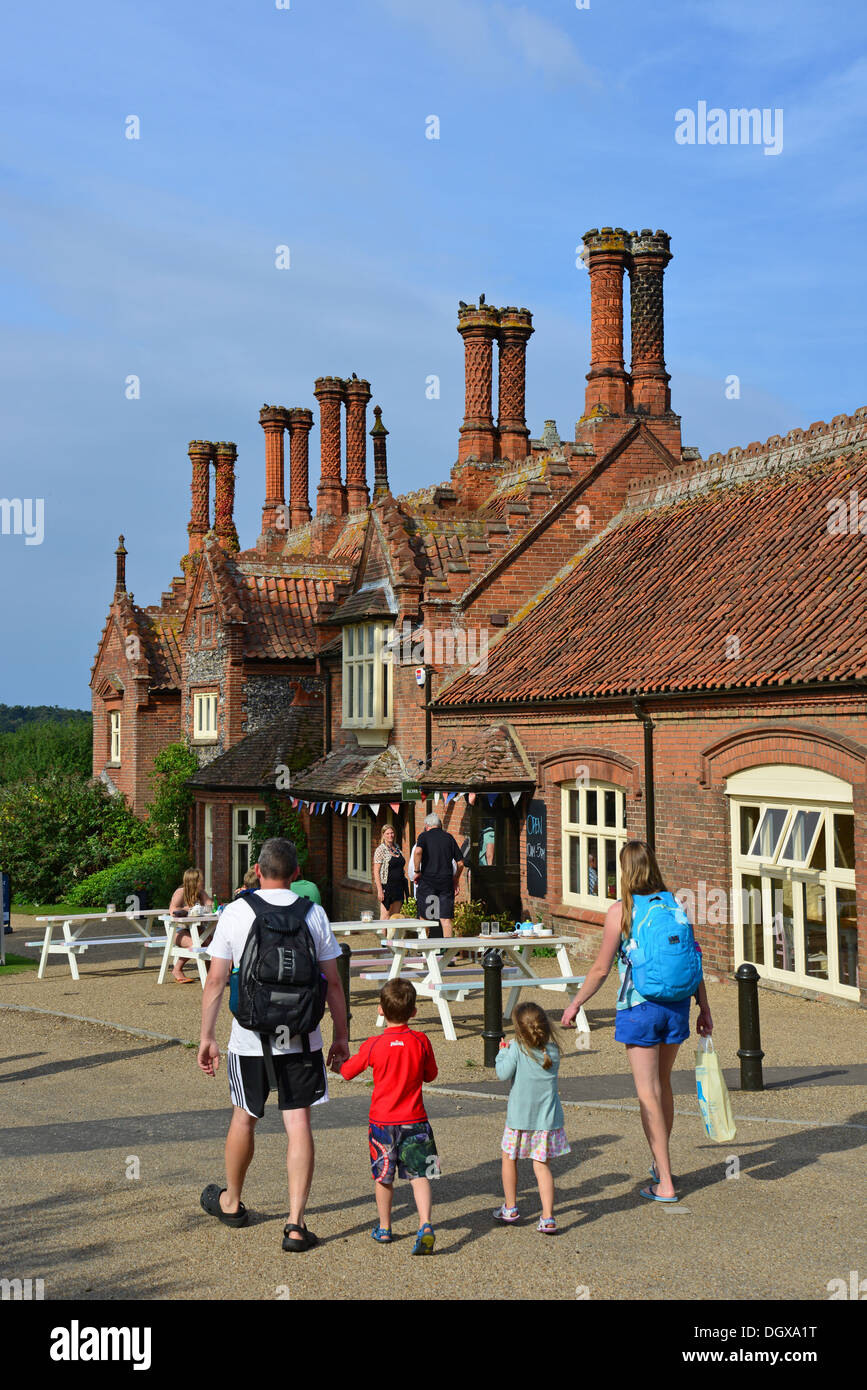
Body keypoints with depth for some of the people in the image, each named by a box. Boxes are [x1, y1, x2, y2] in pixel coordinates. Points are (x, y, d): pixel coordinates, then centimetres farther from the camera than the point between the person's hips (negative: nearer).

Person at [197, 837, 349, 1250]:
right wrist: (341, 1035, 9)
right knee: (298, 1125, 3)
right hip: (302, 1038, 0)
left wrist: (207, 1037, 5)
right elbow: (332, 982, 0)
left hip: (250, 1038, 0)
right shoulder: (313, 914, -2)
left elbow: (216, 980, -3)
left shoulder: (235, 912, -4)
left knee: (244, 1118, 18)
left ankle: (231, 1203, 38)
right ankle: (295, 1223, -1)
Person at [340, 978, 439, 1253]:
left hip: (382, 1121, 0)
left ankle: (384, 1228, 25)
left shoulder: (373, 1045, -10)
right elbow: (431, 1075, 8)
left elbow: (347, 1072, 2)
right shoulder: (421, 1042, -6)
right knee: (420, 1174, 2)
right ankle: (425, 1225, -15)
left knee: (384, 1177, 14)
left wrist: (338, 1064, 23)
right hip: (414, 1121, 0)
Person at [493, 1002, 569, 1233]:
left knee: (509, 1158, 18)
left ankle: (510, 1209, 28)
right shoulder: (552, 1050, -1)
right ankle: (548, 1218, -3)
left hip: (520, 1117, -3)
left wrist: (502, 1052, 3)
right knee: (541, 1165, 6)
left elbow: (503, 1074, -14)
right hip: (547, 1117, 3)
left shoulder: (516, 1048, -13)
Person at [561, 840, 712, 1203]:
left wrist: (575, 1004, 6)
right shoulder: (674, 905, 2)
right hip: (676, 1003, 5)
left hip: (638, 1007, -5)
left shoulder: (619, 911, -10)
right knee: (663, 1084, 21)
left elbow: (601, 969, -6)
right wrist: (704, 1009, 12)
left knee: (649, 1093, 2)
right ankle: (660, 1163, 35)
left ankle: (665, 1184, 3)